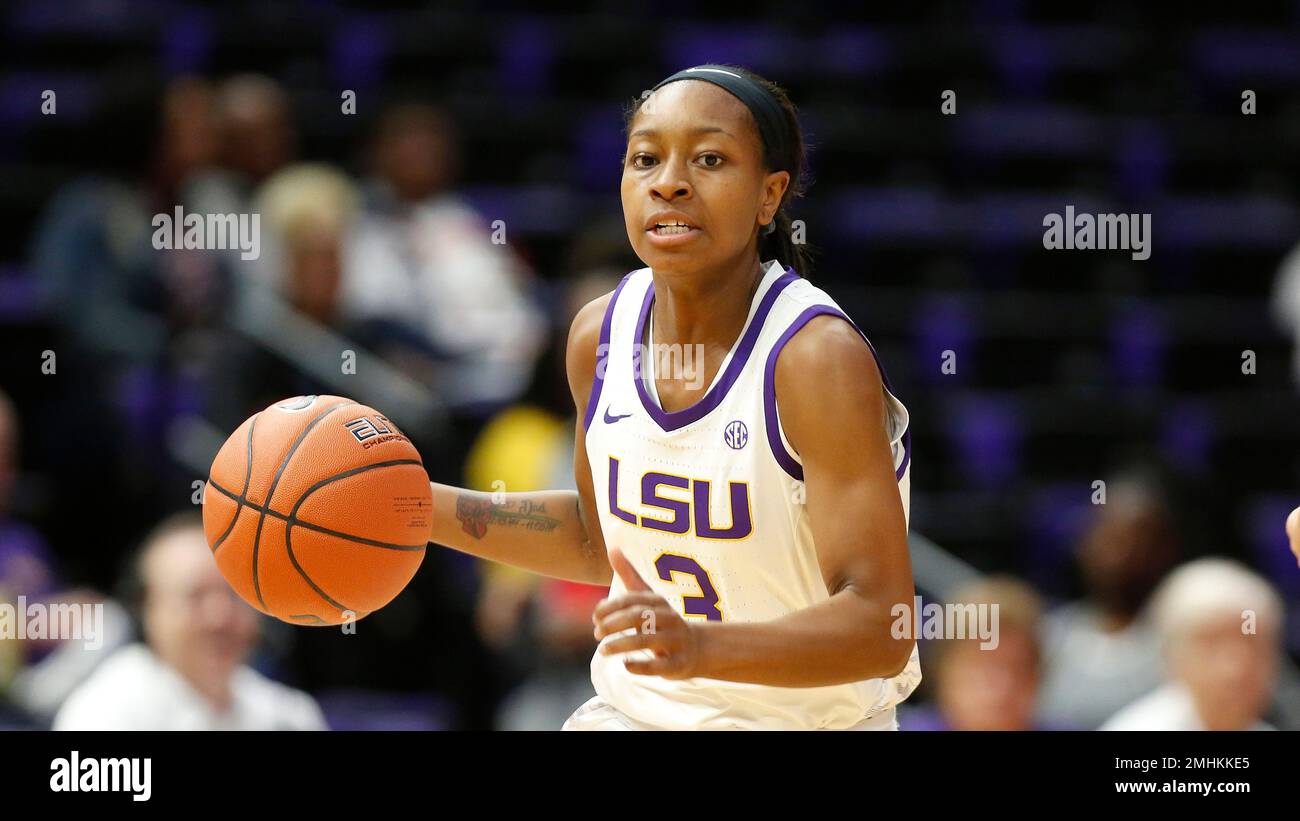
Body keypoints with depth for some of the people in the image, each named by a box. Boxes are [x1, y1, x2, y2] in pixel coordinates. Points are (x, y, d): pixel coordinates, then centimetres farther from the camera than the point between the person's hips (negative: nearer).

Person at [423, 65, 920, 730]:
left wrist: (699, 646, -40)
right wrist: (421, 507, 6)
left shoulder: (821, 358, -21)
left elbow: (880, 628, -26)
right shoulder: (601, 335, -2)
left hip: (799, 719, -5)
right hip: (633, 712, 5)